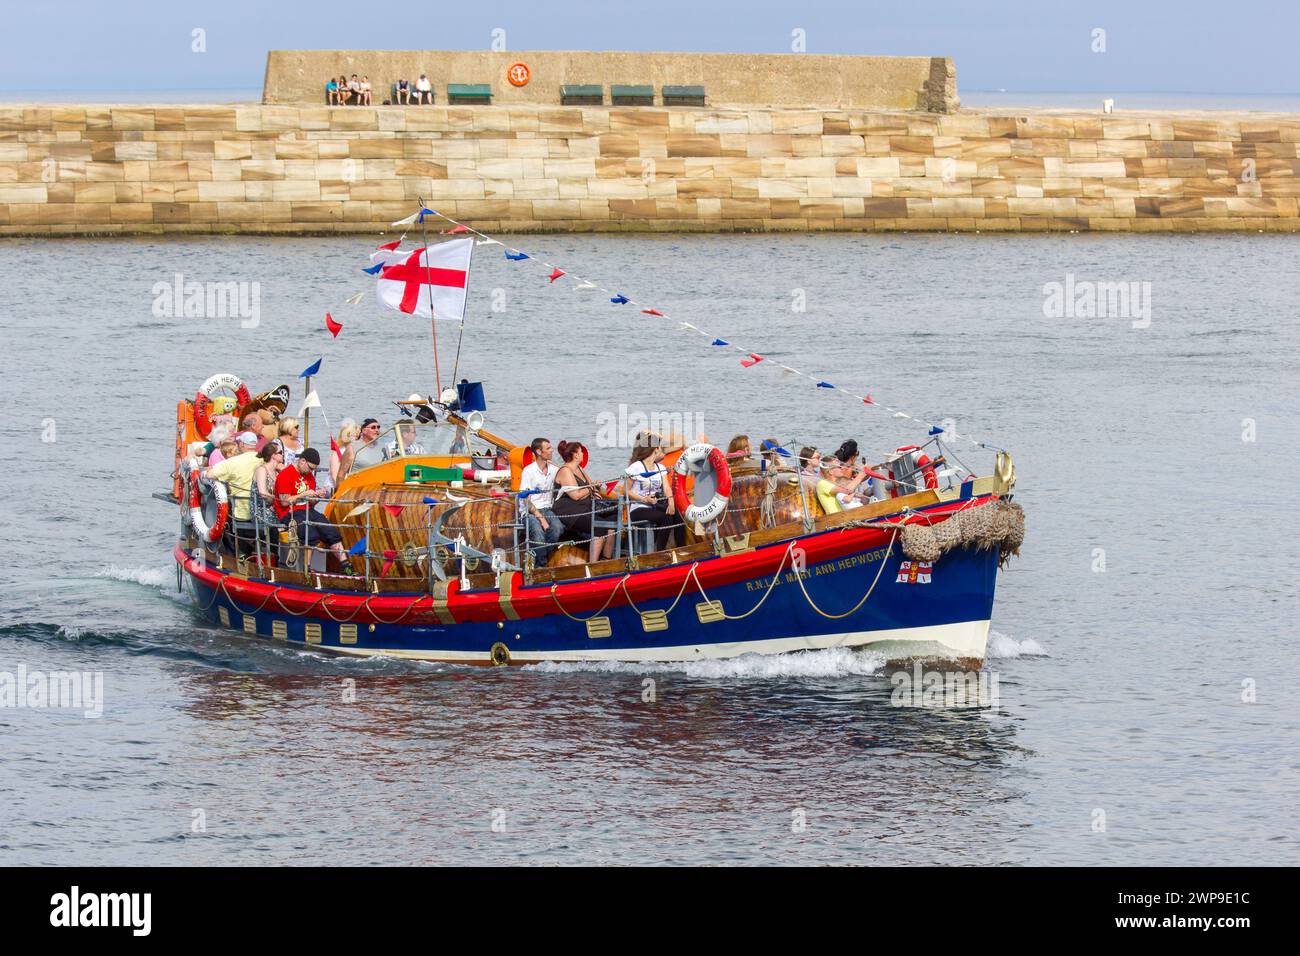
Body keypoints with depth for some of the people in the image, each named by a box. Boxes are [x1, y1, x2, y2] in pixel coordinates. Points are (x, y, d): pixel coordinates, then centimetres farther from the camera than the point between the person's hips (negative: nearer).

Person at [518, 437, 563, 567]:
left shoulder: (553, 469, 11)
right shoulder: (529, 471, -5)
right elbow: (526, 500, -9)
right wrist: (541, 518, -17)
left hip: (547, 509, 5)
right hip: (529, 511, -5)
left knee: (558, 527, -27)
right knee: (538, 531, -34)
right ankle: (540, 565, -16)